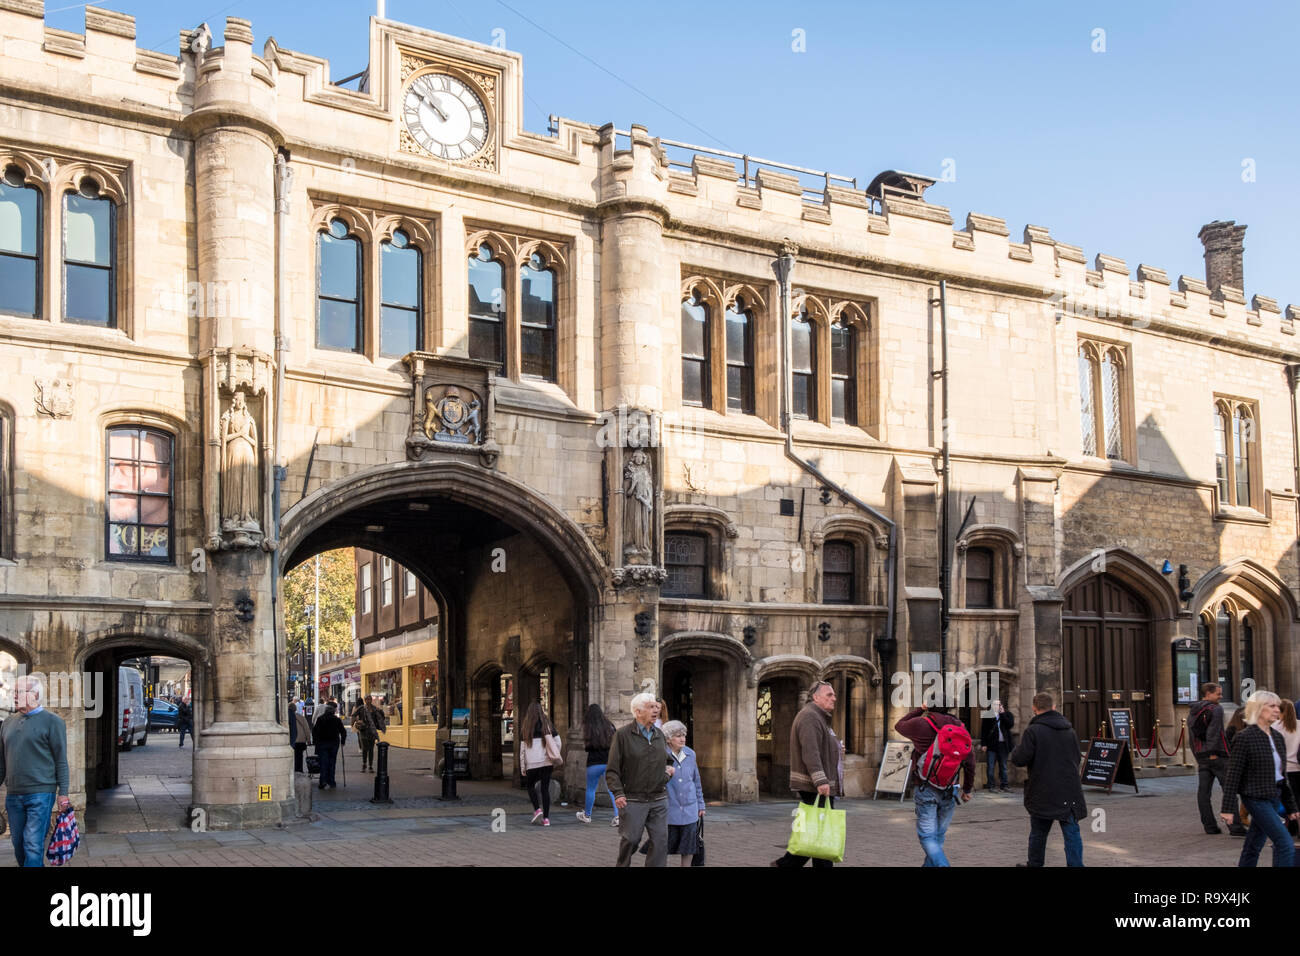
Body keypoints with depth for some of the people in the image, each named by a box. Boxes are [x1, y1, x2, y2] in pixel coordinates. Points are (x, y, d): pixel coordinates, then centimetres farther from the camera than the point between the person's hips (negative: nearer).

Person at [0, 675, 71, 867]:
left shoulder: (52, 721, -2)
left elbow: (61, 760, -4)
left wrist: (63, 793, -9)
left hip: (40, 793, -6)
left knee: (33, 845, -10)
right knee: (18, 844, 10)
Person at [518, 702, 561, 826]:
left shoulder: (525, 726, 0)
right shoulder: (547, 724, 5)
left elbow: (522, 747, 0)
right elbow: (557, 742, 2)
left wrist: (522, 766, 4)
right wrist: (555, 757, 13)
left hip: (532, 763, -2)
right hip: (547, 761, 2)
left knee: (530, 785, 19)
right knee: (545, 788, 6)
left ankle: (537, 809, -1)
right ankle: (546, 818, 2)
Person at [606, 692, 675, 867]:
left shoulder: (659, 734, 13)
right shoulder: (623, 734, -4)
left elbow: (668, 759, 29)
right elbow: (612, 770, -5)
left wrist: (670, 768, 6)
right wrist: (618, 793, -16)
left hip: (659, 800, 5)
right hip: (633, 800, -4)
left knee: (660, 842, 0)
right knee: (630, 840, 0)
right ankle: (623, 865, 24)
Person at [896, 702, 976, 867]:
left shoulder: (920, 724, -11)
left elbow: (899, 726, 10)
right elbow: (970, 759, 4)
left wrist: (919, 709, 14)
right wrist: (967, 788, 13)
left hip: (926, 790, -4)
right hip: (949, 790, 4)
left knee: (927, 837, -3)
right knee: (939, 835, 16)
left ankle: (942, 864, -22)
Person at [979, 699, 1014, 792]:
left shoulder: (1007, 714, 7)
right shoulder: (988, 715, 1)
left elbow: (1010, 724, -11)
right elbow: (983, 730, 1)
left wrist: (1002, 714, -10)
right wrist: (983, 744, -5)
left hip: (1003, 744, 2)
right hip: (991, 744, -2)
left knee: (1003, 766, 8)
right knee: (991, 766, 0)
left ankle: (1004, 785, 14)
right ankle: (990, 785, 5)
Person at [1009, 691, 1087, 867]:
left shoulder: (1033, 731, -11)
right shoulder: (1069, 730, 8)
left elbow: (1020, 759, -15)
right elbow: (1077, 758, 19)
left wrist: (1014, 752, 6)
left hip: (1042, 793, -3)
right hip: (1069, 791, 3)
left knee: (1038, 832, 12)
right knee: (1071, 833, 2)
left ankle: (1034, 863, 24)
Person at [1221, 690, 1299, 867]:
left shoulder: (1278, 738, 12)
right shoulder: (1245, 737, -12)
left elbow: (1282, 774, 19)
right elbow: (1233, 775, -13)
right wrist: (1228, 808, -15)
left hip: (1274, 797, 7)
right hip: (1257, 798, -7)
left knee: (1253, 847, 12)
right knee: (1285, 844, -12)